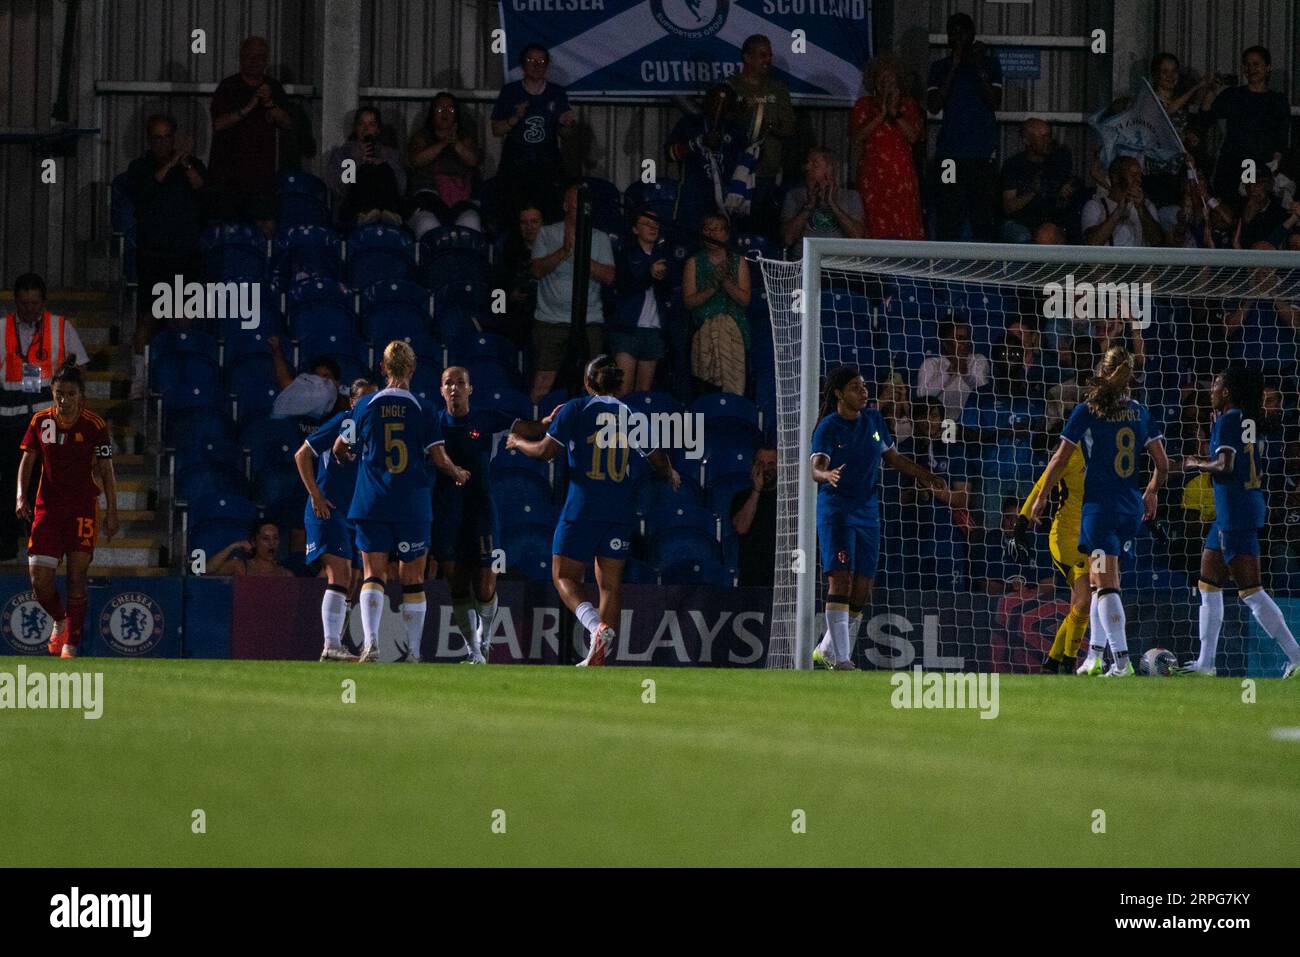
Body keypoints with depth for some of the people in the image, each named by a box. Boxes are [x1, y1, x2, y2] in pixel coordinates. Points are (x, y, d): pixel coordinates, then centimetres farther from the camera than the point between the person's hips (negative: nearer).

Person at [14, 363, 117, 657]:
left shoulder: (95, 426, -5)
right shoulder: (40, 422, 1)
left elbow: (106, 470, -1)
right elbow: (27, 461, 9)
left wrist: (111, 512, -3)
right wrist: (22, 495, -6)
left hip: (83, 509, -2)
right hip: (47, 508, 2)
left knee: (76, 577, -5)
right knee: (39, 579, -5)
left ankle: (71, 644, 3)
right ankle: (60, 621, 25)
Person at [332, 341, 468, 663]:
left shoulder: (366, 405, 1)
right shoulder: (423, 410, -2)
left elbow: (339, 449, 10)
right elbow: (439, 458, -4)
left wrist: (347, 456, 34)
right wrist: (459, 474, 17)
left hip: (371, 501, 0)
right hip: (412, 504, 0)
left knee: (373, 574, -2)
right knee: (412, 579, 8)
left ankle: (371, 643, -22)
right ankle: (413, 652, 10)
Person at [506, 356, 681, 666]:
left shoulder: (576, 409, -4)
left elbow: (545, 451, -6)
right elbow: (659, 462, 13)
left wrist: (518, 441, 14)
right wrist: (671, 476, 36)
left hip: (583, 507, -4)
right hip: (621, 510, 4)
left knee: (564, 576, 4)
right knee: (610, 582, 10)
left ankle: (597, 626, -24)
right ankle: (598, 658, 6)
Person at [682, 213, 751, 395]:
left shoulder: (738, 262, 12)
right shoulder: (694, 263, 11)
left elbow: (745, 300, 3)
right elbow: (689, 301, 2)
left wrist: (726, 281, -11)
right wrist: (713, 287, -11)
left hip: (735, 332, 0)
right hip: (704, 331, 0)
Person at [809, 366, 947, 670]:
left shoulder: (874, 420, 9)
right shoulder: (828, 428, -9)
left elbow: (892, 457, 24)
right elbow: (816, 468, -22)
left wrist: (923, 474, 16)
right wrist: (827, 475, -44)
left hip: (867, 509, 6)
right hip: (836, 508, -6)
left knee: (862, 589, 4)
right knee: (840, 580, -17)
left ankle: (826, 650, 19)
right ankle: (840, 659, -19)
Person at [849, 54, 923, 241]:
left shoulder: (907, 104, 14)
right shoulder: (864, 105, 11)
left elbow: (913, 136, 2)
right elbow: (856, 137, -2)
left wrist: (896, 113, -8)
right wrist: (881, 115, -7)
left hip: (901, 173, 1)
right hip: (873, 173, -1)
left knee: (905, 226, -8)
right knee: (874, 224, -10)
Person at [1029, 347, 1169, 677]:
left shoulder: (1087, 412, -6)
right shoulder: (1140, 412, 6)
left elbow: (1060, 460, -5)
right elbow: (1162, 464, 7)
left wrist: (1042, 496, 7)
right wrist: (1151, 493, 25)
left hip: (1099, 505, -5)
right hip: (1131, 507, 5)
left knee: (1106, 584, -7)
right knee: (1100, 578, 19)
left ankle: (1122, 659, -17)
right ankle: (1095, 655, 21)